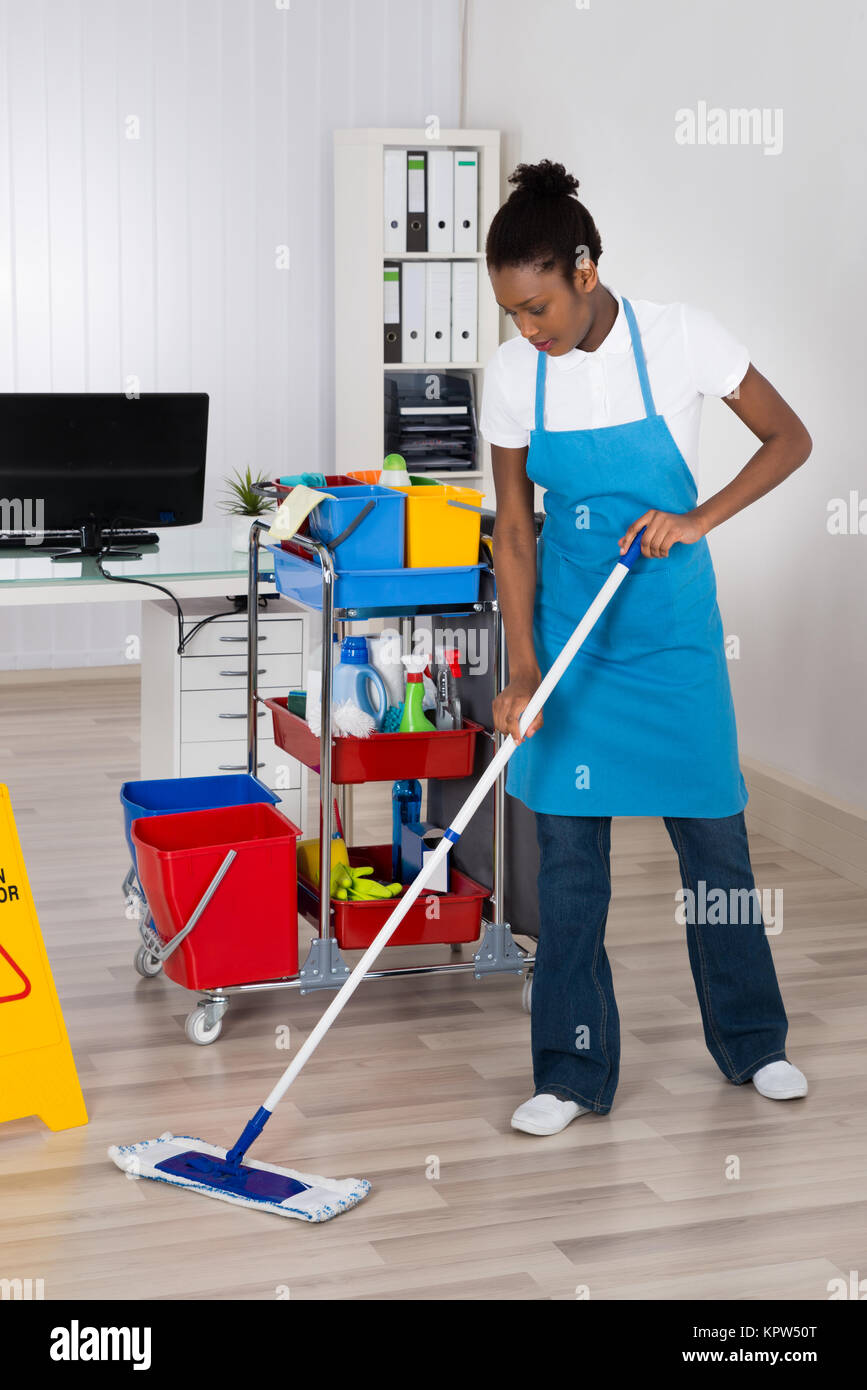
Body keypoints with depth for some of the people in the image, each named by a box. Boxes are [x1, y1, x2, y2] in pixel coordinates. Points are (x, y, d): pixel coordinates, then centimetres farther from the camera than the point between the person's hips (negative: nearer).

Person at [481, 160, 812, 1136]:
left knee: (711, 831, 7)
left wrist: (698, 520, -19)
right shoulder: (513, 375, -7)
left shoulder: (677, 339, -14)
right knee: (567, 846, 2)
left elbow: (789, 440, -6)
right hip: (568, 627, 2)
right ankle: (573, 1072, 13)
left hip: (670, 625, -1)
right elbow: (513, 526, -3)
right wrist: (521, 668, -11)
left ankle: (752, 1042, 27)